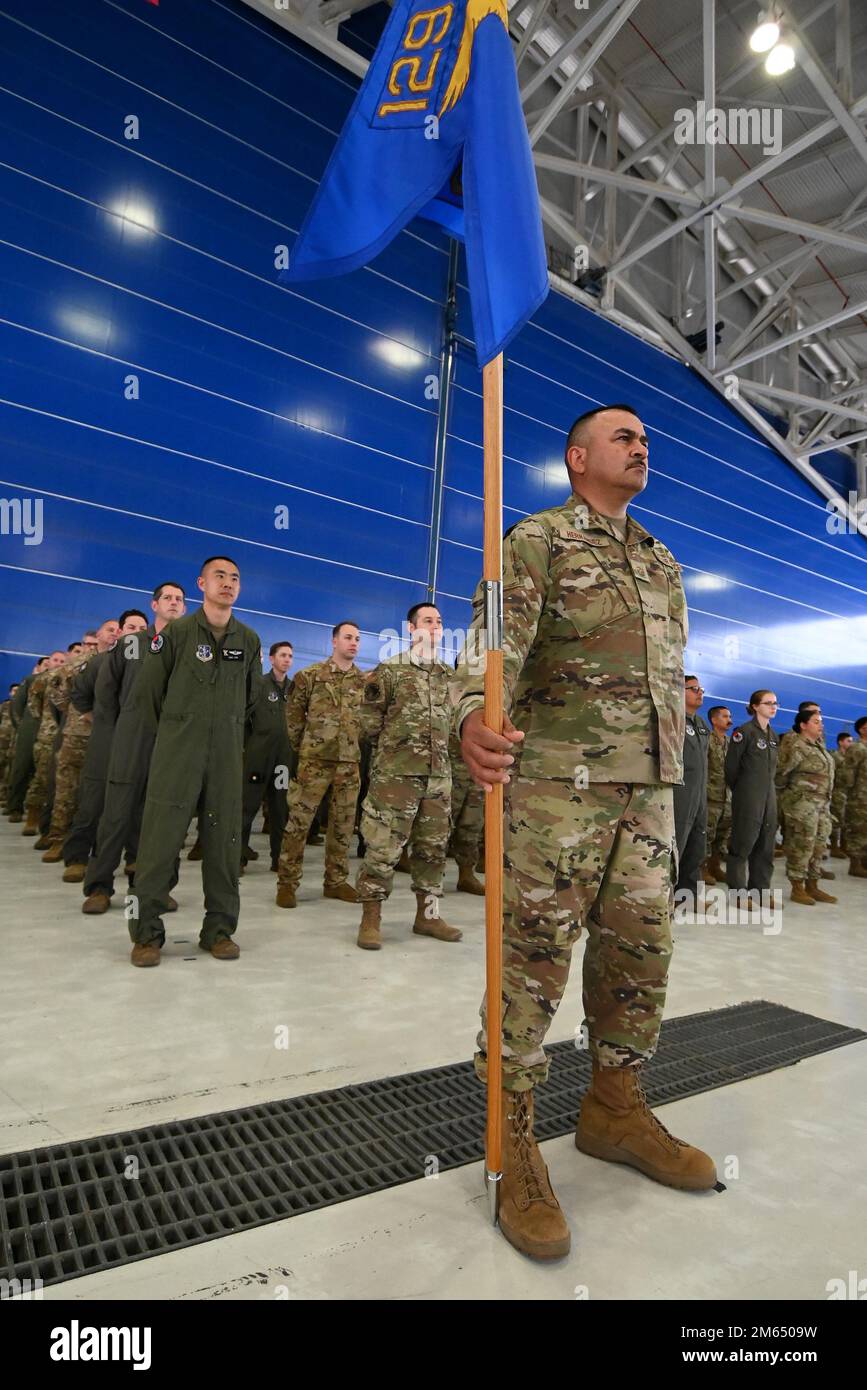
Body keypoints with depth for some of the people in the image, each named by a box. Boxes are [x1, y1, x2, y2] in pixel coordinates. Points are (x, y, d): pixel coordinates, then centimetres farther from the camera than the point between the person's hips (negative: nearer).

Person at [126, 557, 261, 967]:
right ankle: (146, 932, 9)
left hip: (227, 756, 3)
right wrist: (170, 733, 9)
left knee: (224, 841, 5)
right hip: (176, 752, -3)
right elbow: (146, 692, 4)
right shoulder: (177, 632, -2)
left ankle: (219, 928, 16)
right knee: (160, 840, -2)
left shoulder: (249, 640, 7)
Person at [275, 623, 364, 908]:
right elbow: (293, 713, 4)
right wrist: (302, 746, 5)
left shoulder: (366, 681, 9)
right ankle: (287, 883, 8)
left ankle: (336, 881, 22)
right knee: (298, 820, -2)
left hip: (350, 761, 4)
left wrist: (357, 745, 12)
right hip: (315, 759, -4)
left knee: (343, 823, 9)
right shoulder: (310, 675, -1)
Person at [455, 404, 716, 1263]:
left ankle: (614, 1107, 32)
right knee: (533, 960, -3)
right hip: (558, 783, -7)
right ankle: (515, 1143, 13)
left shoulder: (663, 562, 22)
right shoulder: (538, 539, 0)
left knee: (641, 953, 13)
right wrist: (474, 716, -35)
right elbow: (495, 640, -15)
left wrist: (673, 773, 18)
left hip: (650, 790, 7)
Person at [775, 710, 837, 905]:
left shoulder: (819, 744, 13)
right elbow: (781, 771, -15)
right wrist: (782, 791, 0)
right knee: (801, 845, -3)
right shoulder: (797, 746, -15)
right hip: (802, 802, -9)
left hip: (822, 803, 9)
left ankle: (812, 886, 23)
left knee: (818, 845, 12)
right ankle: (797, 889, 6)